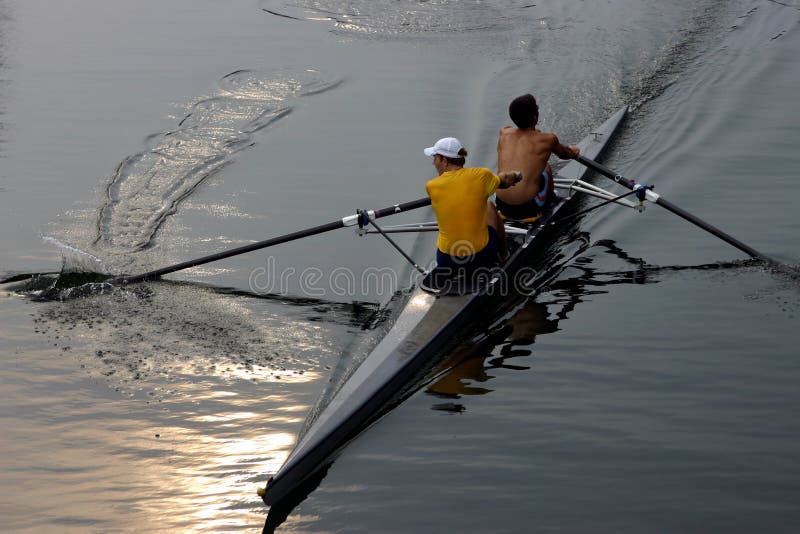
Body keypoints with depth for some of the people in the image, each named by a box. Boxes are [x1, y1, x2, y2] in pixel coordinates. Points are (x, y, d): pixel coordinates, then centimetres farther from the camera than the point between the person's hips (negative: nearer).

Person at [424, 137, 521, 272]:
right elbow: (504, 181, 12)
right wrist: (514, 176, 39)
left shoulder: (431, 187, -8)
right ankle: (503, 255, 45)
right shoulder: (481, 175, -11)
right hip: (483, 258, 0)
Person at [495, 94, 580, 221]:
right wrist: (574, 152, 41)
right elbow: (564, 154, 17)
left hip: (503, 208, 3)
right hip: (528, 210, -3)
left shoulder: (504, 133, 1)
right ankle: (551, 198, 50)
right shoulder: (547, 139, -8)